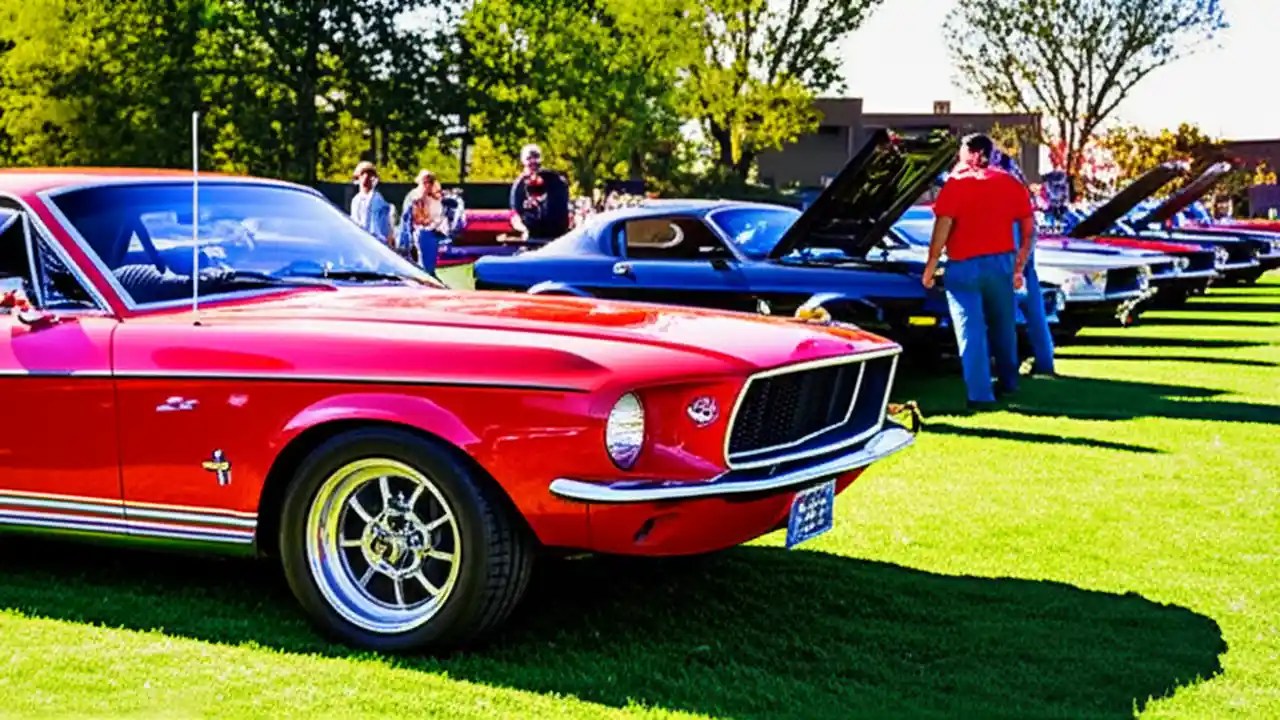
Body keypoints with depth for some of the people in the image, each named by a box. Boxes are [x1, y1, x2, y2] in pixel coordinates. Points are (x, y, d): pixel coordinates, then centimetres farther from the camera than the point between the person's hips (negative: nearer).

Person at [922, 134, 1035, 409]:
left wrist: (931, 265, -7)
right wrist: (1019, 266, 15)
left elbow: (943, 226, -13)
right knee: (1003, 325, 21)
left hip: (964, 266, -4)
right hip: (1001, 263, 5)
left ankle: (980, 394, -7)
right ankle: (1009, 382, 34)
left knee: (971, 331, -2)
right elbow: (1028, 228, 9)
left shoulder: (957, 182, -5)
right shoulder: (1011, 183, 9)